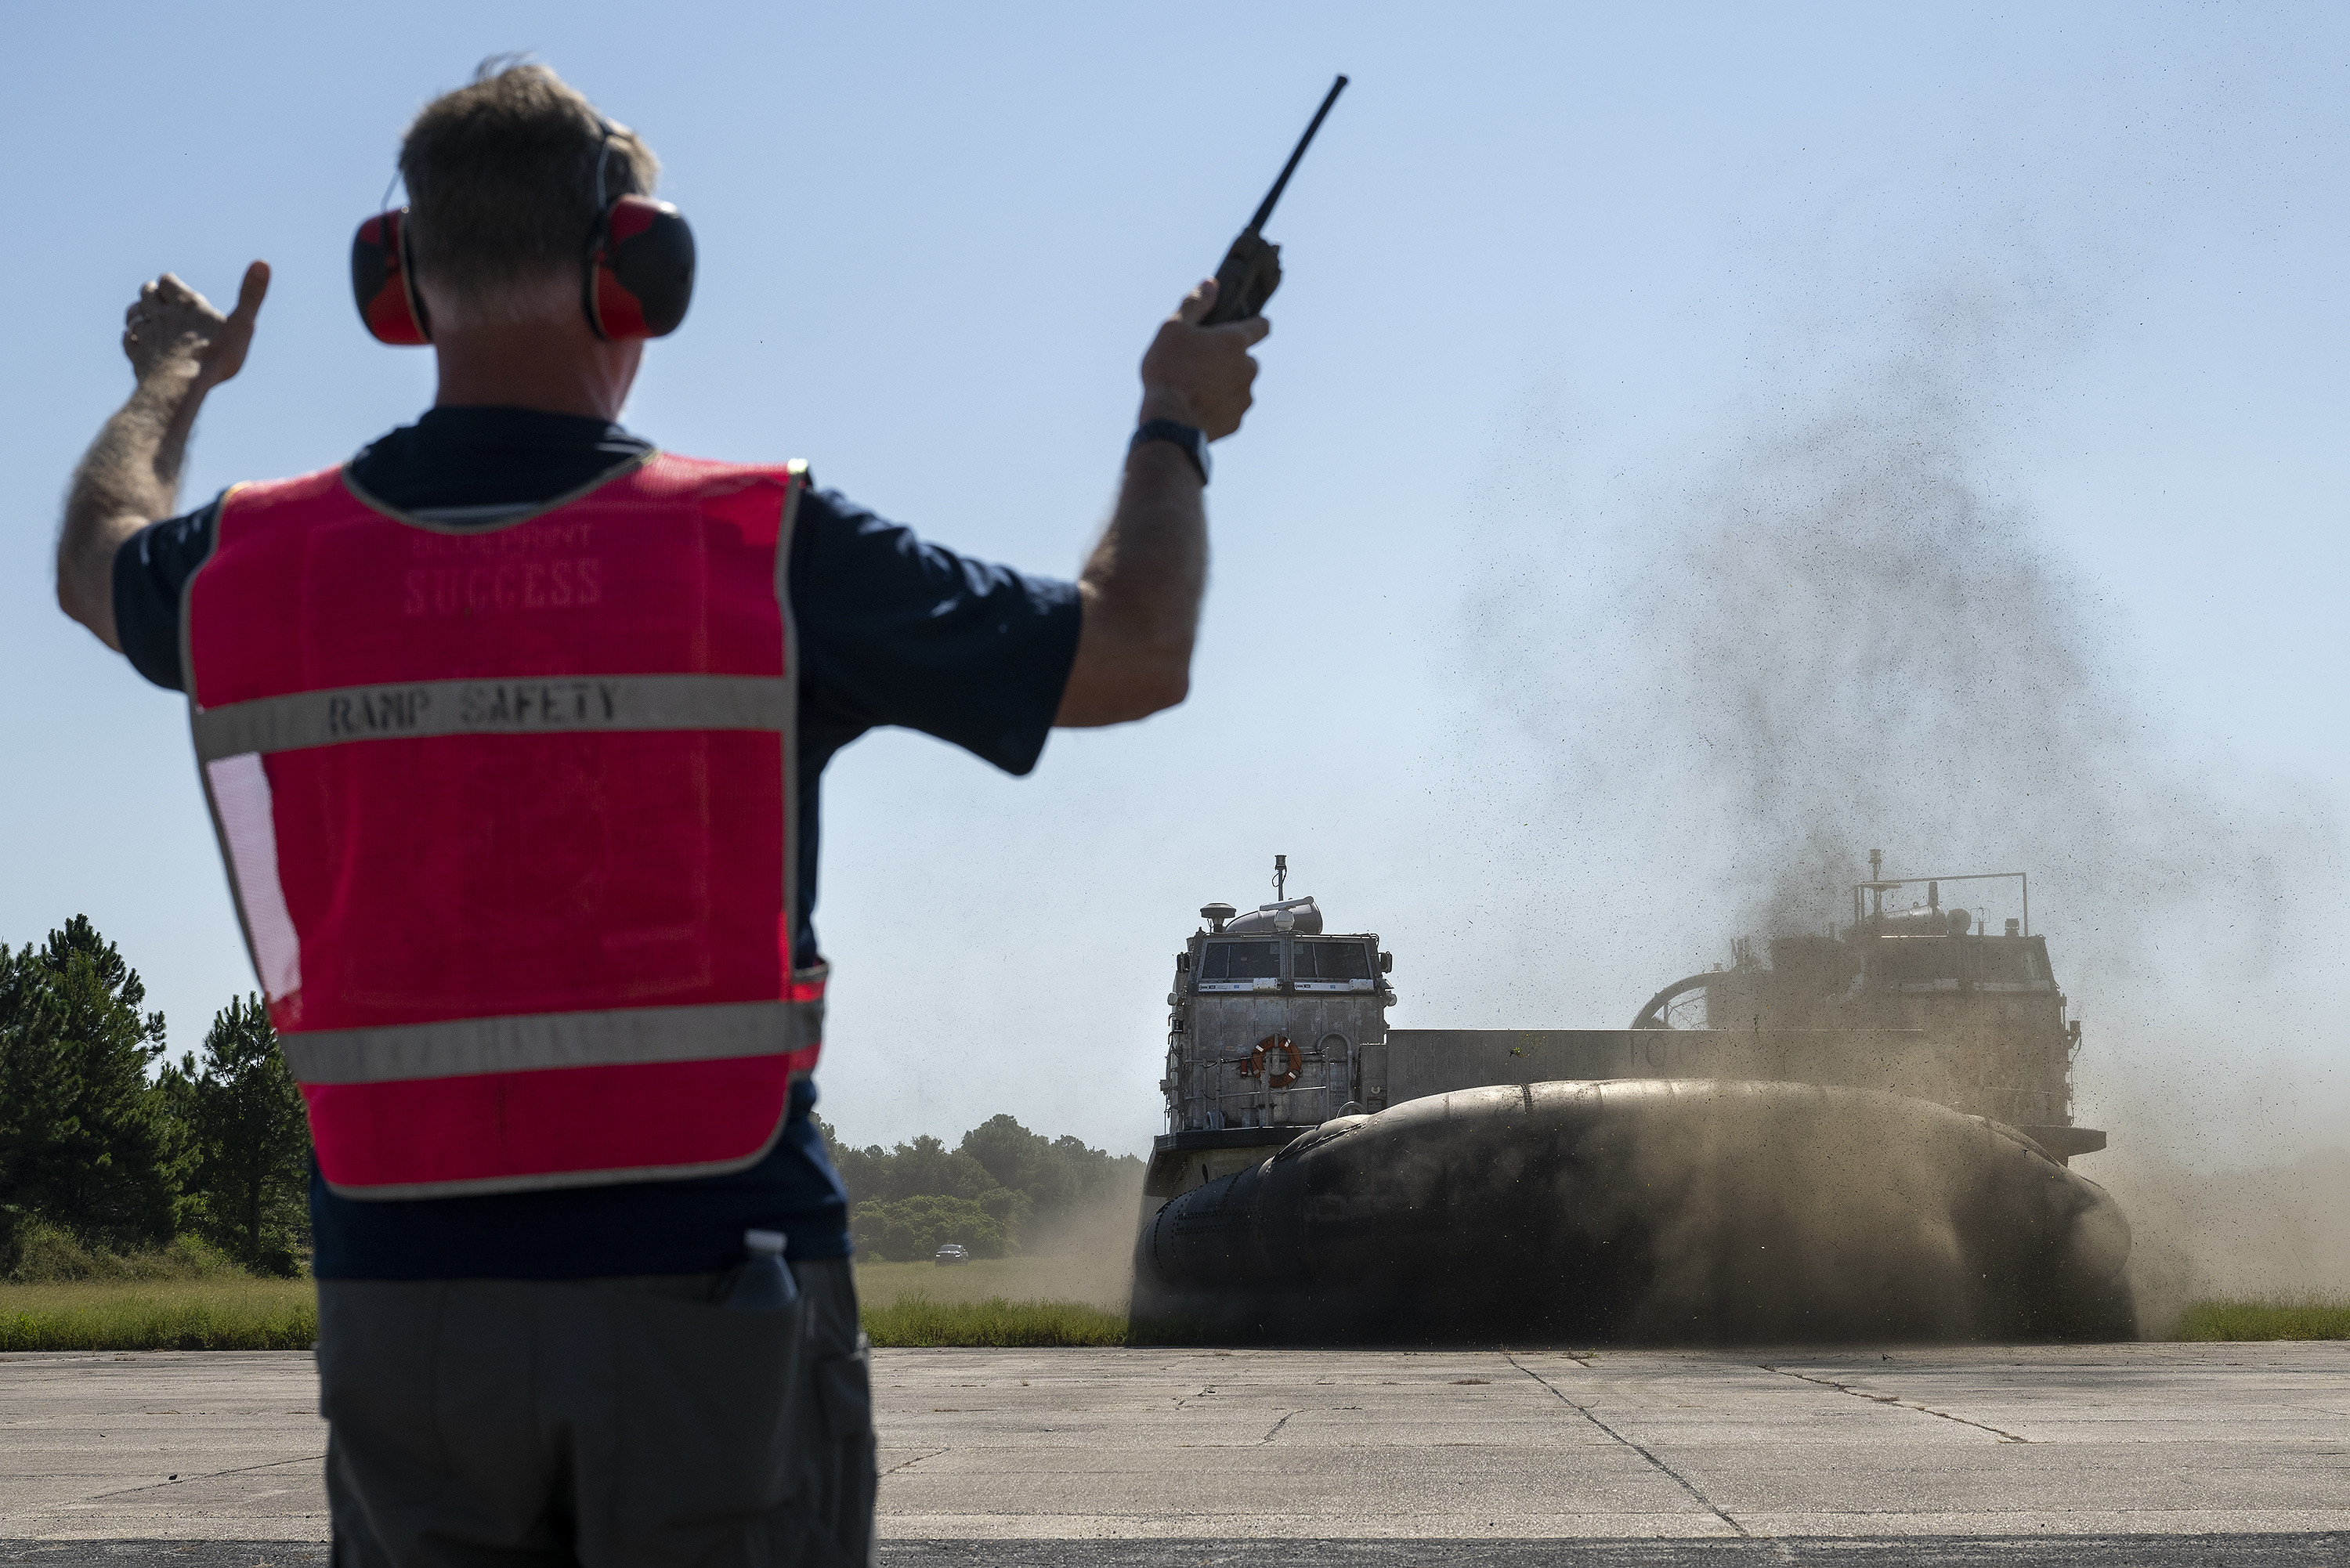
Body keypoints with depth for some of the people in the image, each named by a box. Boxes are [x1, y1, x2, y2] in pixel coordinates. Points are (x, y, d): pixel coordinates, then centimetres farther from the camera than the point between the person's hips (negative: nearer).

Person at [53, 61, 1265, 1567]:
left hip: (403, 1291, 3)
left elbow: (100, 557, 27)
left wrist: (174, 379, 48)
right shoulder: (767, 552, -10)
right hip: (712, 1294, -3)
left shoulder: (258, 566, 0)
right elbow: (1135, 659, 2)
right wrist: (1176, 424, 21)